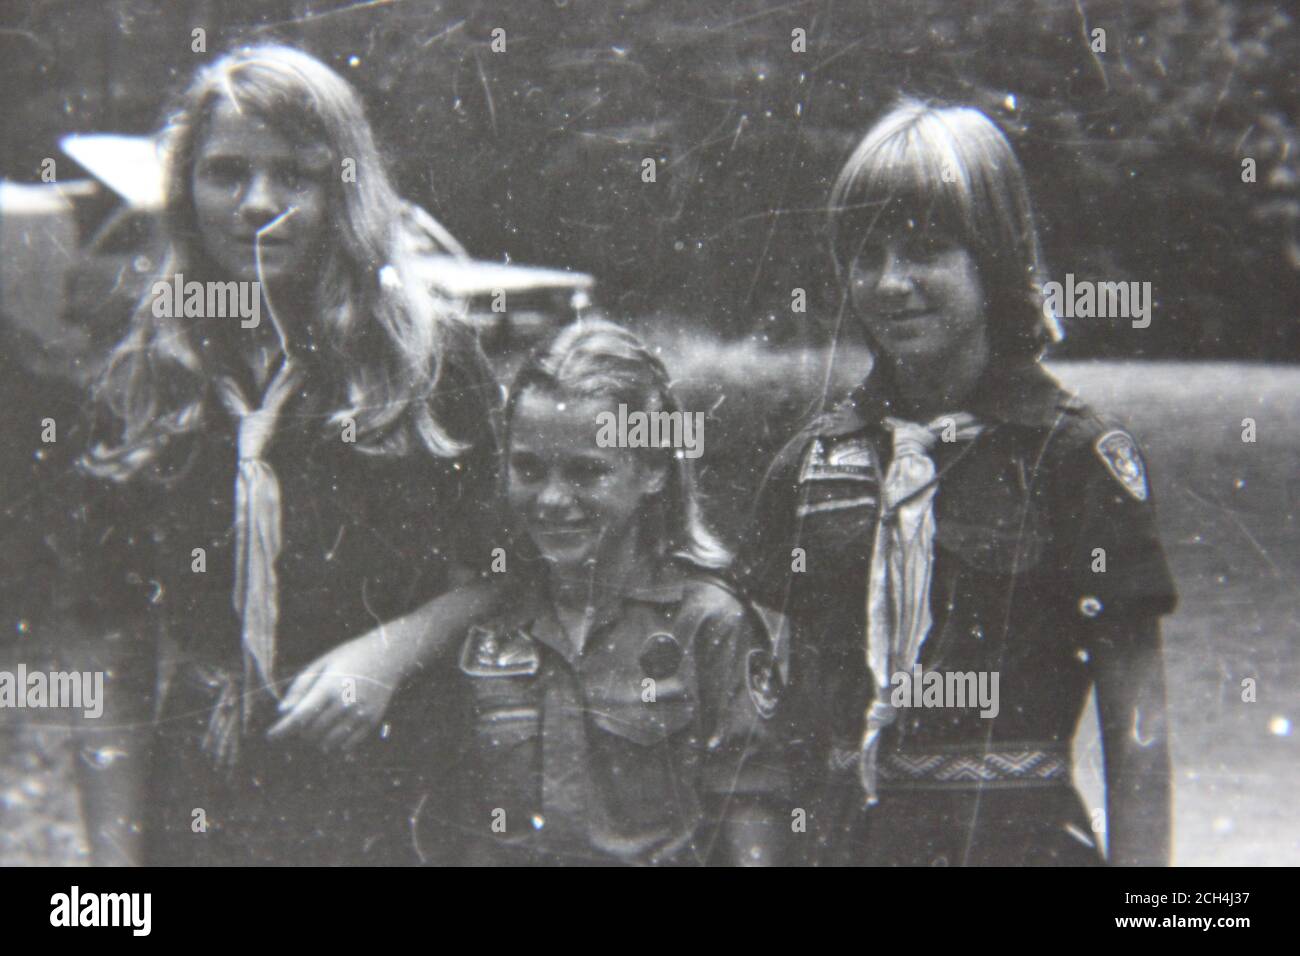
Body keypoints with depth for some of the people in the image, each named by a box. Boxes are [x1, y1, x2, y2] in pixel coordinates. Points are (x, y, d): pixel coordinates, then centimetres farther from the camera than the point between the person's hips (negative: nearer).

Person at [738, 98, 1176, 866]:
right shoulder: (812, 461, 5)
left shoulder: (1079, 457, -8)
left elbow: (1138, 731, -8)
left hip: (1015, 839, -4)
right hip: (838, 838, 4)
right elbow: (792, 696, 11)